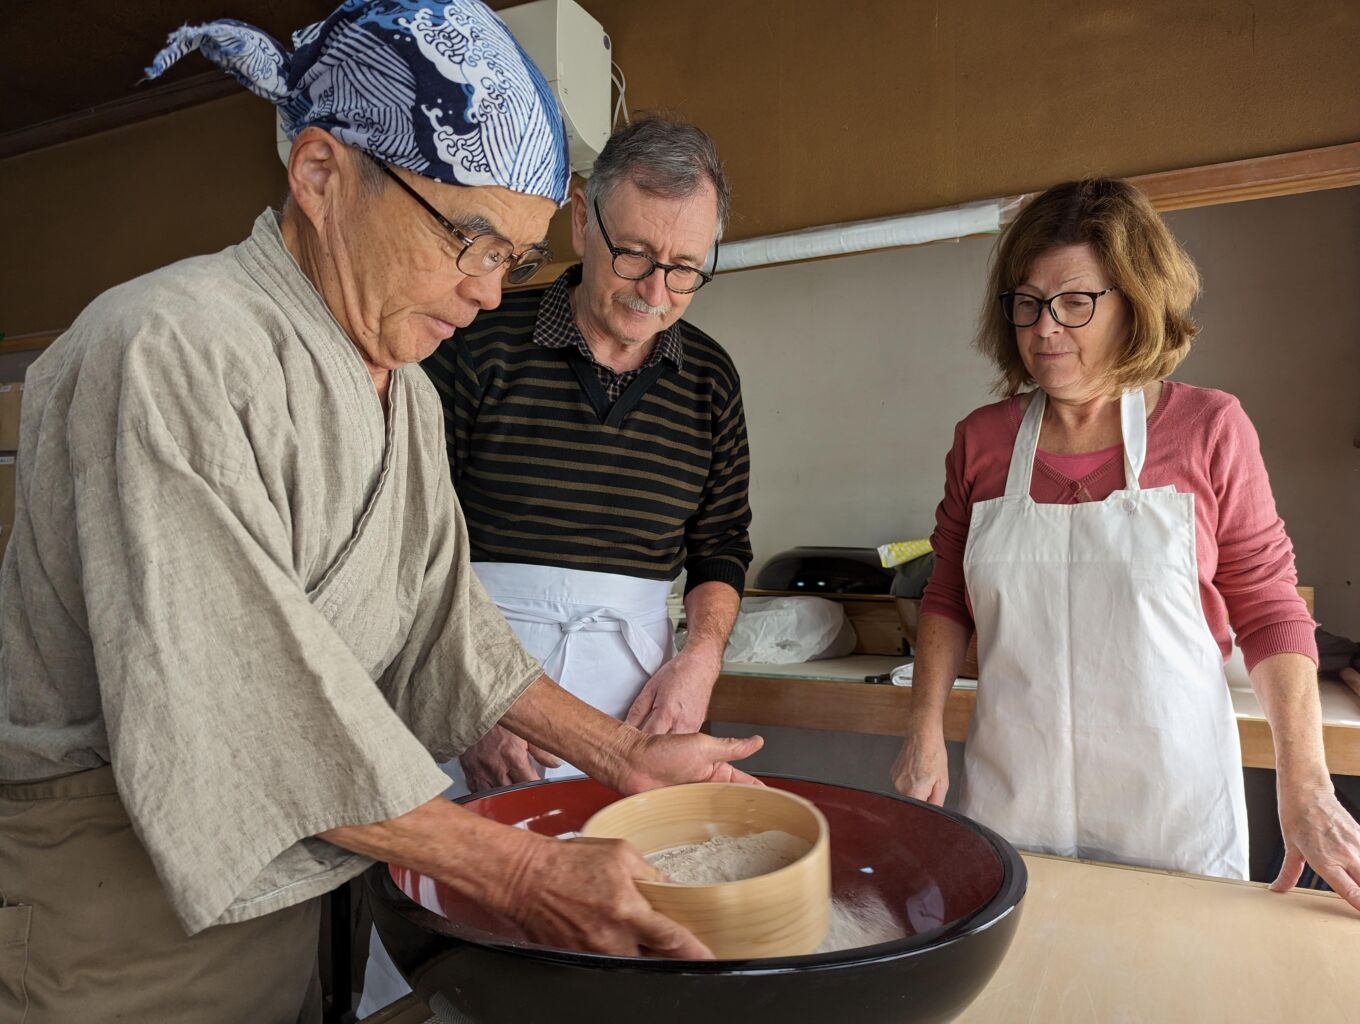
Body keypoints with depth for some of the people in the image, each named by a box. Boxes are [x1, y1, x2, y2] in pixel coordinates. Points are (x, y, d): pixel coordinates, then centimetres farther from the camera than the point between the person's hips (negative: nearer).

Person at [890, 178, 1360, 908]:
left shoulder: (1210, 430, -3)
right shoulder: (981, 441, 2)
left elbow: (1270, 612, 1)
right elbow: (948, 600, 9)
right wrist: (925, 732, -1)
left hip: (1169, 805, -1)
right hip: (1010, 793, 2)